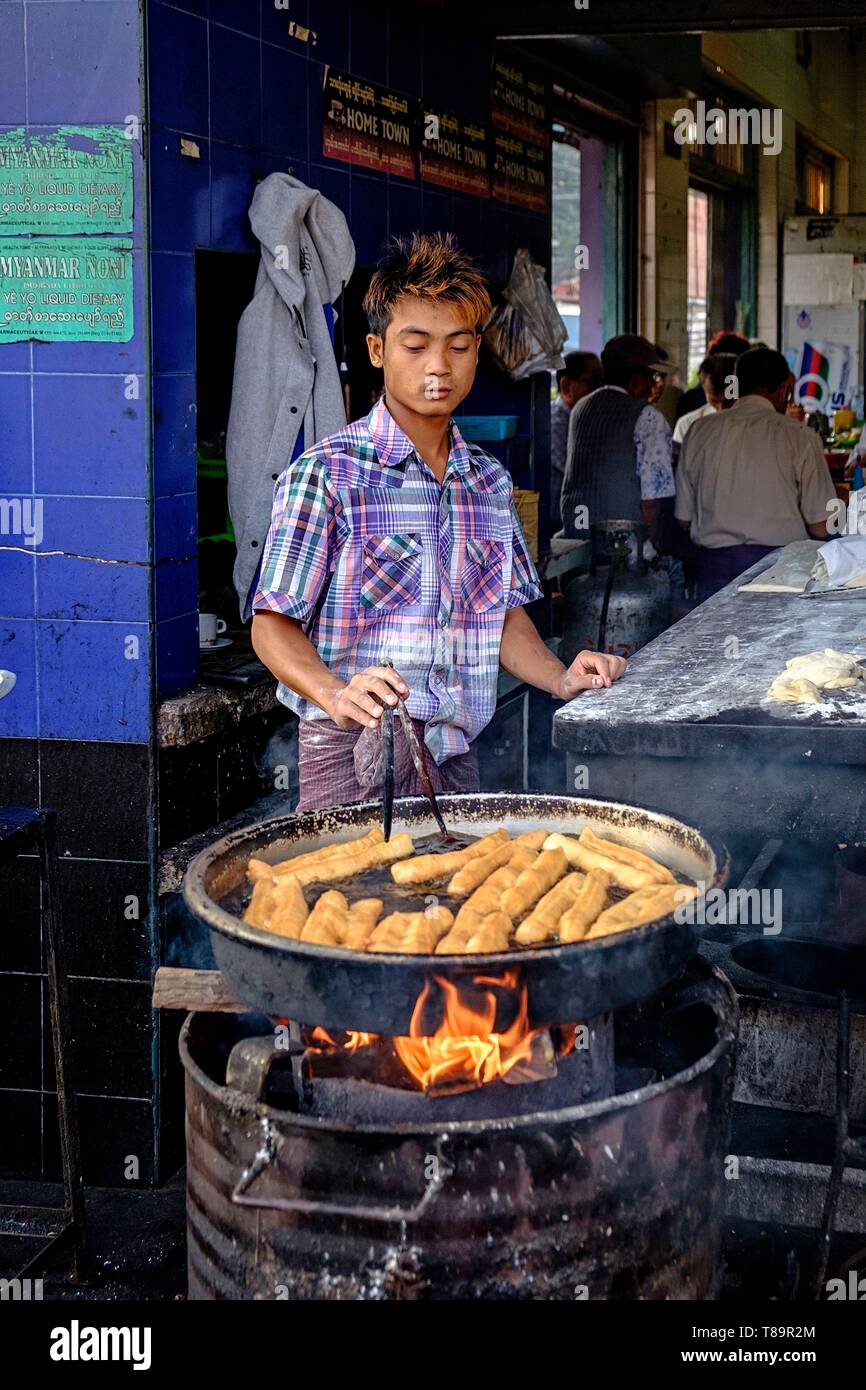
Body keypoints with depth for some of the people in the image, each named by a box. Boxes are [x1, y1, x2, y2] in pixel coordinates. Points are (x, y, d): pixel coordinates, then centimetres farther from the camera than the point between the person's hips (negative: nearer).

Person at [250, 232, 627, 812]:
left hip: (456, 758, 6)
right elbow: (273, 625, -10)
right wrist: (337, 695, -27)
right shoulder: (326, 473, -9)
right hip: (358, 760, -5)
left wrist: (562, 680, -1)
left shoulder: (490, 481, 10)